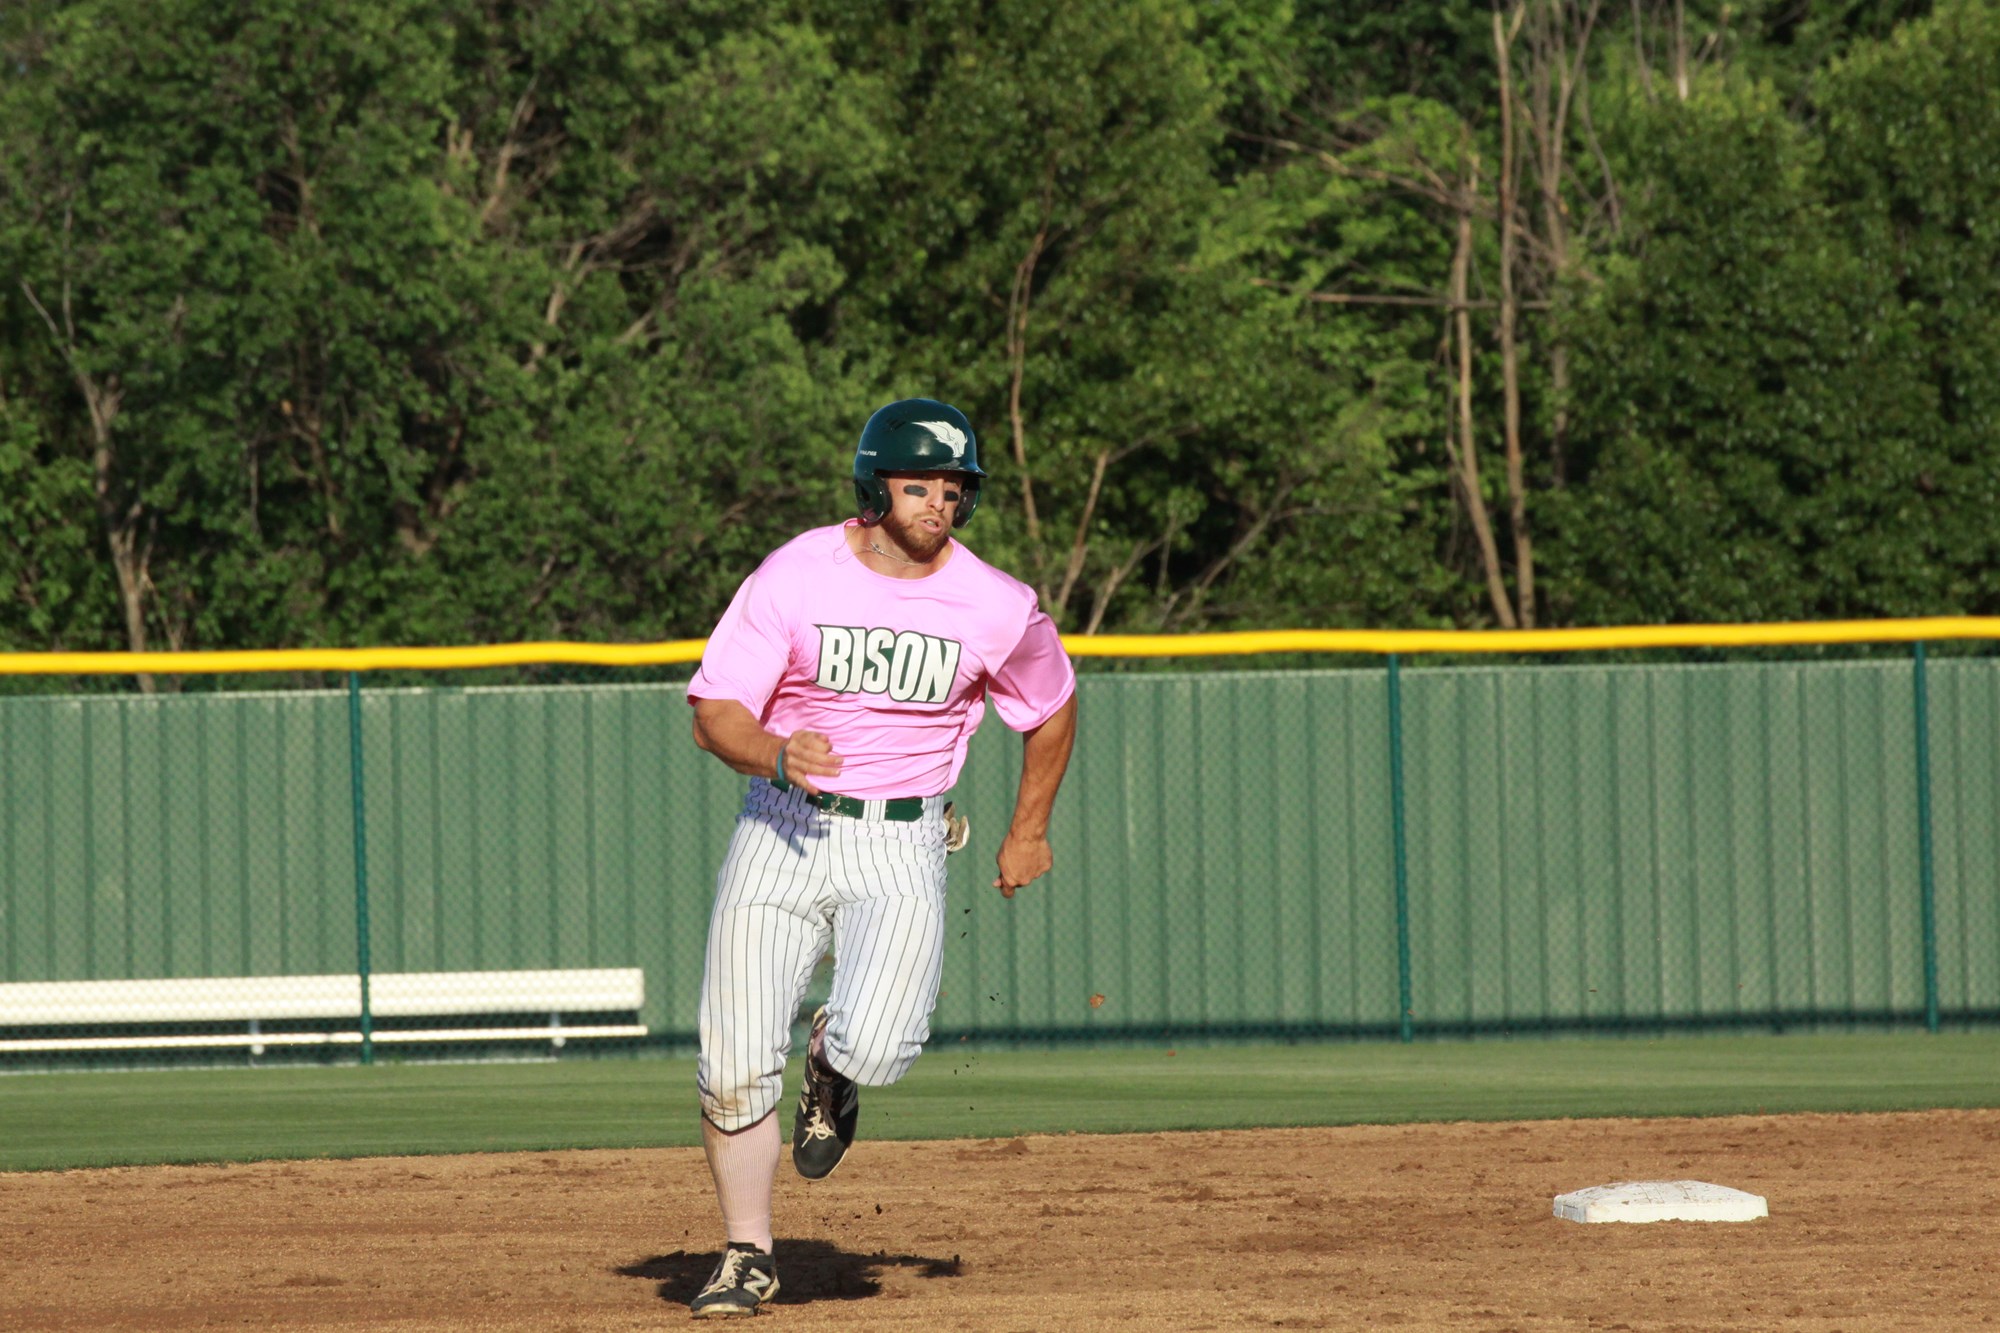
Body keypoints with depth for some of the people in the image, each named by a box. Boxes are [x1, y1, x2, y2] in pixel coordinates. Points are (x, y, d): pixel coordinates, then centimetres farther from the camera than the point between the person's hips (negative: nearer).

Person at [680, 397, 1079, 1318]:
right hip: (781, 833, 1)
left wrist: (1028, 834, 18)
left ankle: (836, 1064, 16)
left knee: (876, 1049, -23)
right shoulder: (795, 577, -8)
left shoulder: (996, 609, -5)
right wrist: (776, 756, -30)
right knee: (735, 1063, -5)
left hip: (900, 843, -1)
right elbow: (714, 717, -9)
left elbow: (1053, 707, 15)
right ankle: (747, 1257, 14)